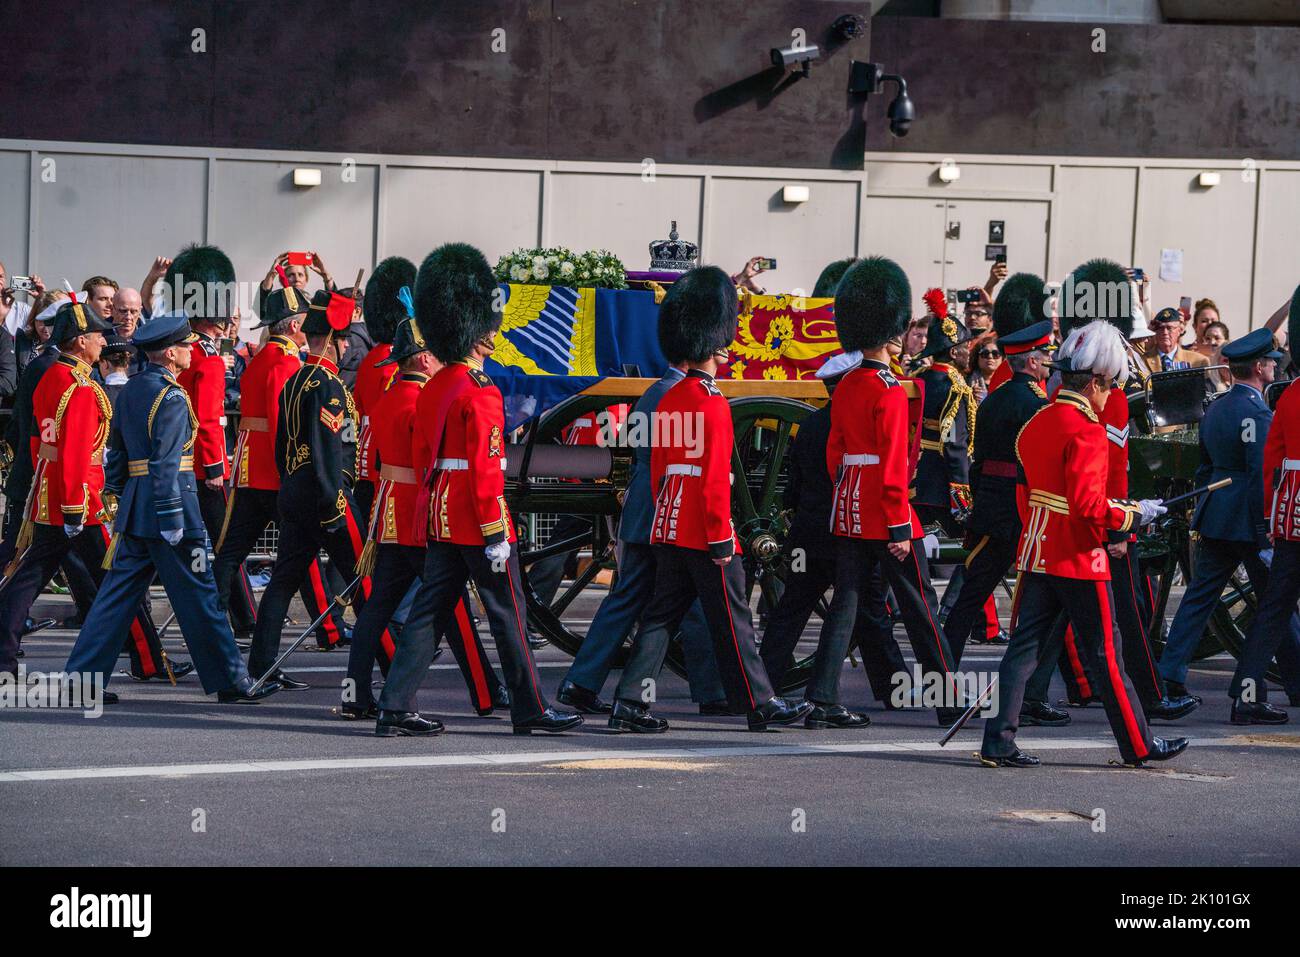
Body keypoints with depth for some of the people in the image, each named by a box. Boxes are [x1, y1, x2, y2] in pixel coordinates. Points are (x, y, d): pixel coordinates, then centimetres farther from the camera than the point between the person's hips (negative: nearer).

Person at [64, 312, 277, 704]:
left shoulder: (130, 390, 12)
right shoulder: (171, 396, -14)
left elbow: (117, 448, 17)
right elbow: (165, 461, -20)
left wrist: (118, 495, 22)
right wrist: (172, 517, -20)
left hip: (134, 508, 8)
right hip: (169, 499, -8)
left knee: (118, 593, 9)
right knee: (198, 595, -1)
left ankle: (81, 676, 7)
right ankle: (232, 681, 7)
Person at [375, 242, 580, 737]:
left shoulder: (433, 389, 12)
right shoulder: (480, 392, -15)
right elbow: (486, 467, -19)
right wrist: (496, 534, -17)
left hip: (439, 513, 9)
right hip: (477, 519, -8)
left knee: (429, 611, 7)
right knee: (508, 612, 2)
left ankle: (395, 708, 2)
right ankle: (531, 709, 10)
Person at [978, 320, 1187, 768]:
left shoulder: (1037, 422, 9)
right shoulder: (1087, 430, -17)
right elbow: (1087, 505, -23)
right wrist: (1132, 514, -10)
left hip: (1037, 553, 7)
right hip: (1079, 558, -7)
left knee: (1024, 646, 6)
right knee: (1106, 652, 2)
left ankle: (998, 743, 1)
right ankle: (1138, 744, 12)